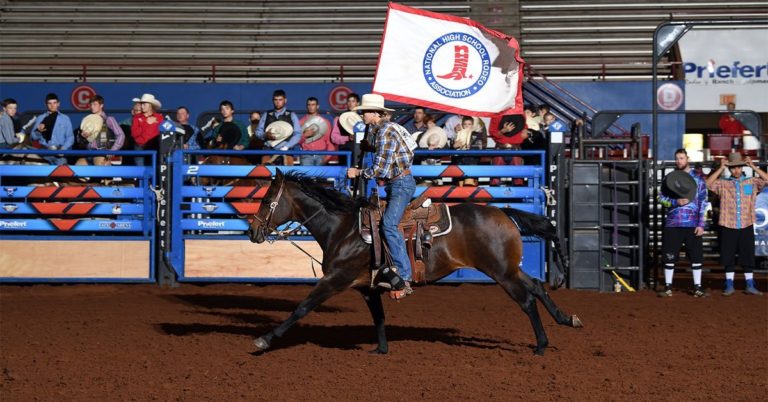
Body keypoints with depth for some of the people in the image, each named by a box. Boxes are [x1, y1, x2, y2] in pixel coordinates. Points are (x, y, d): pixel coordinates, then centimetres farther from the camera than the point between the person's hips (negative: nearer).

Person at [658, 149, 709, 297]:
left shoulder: (697, 178, 5)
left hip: (692, 224, -1)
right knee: (669, 256, 3)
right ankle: (668, 288, 10)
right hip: (672, 224, 1)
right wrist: (676, 202, -14)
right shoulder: (670, 178, 10)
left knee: (696, 256, 0)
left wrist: (701, 224, -6)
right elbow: (661, 198, 5)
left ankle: (697, 288, 7)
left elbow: (703, 203, 2)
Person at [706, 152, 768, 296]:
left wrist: (753, 167, -8)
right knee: (729, 258, 5)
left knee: (748, 257, 6)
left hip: (746, 226, 1)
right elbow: (708, 184, -9)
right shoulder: (723, 183, 4)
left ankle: (750, 285, 13)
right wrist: (721, 169, -9)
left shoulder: (752, 182, 6)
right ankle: (729, 285, 13)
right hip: (728, 226, 0)